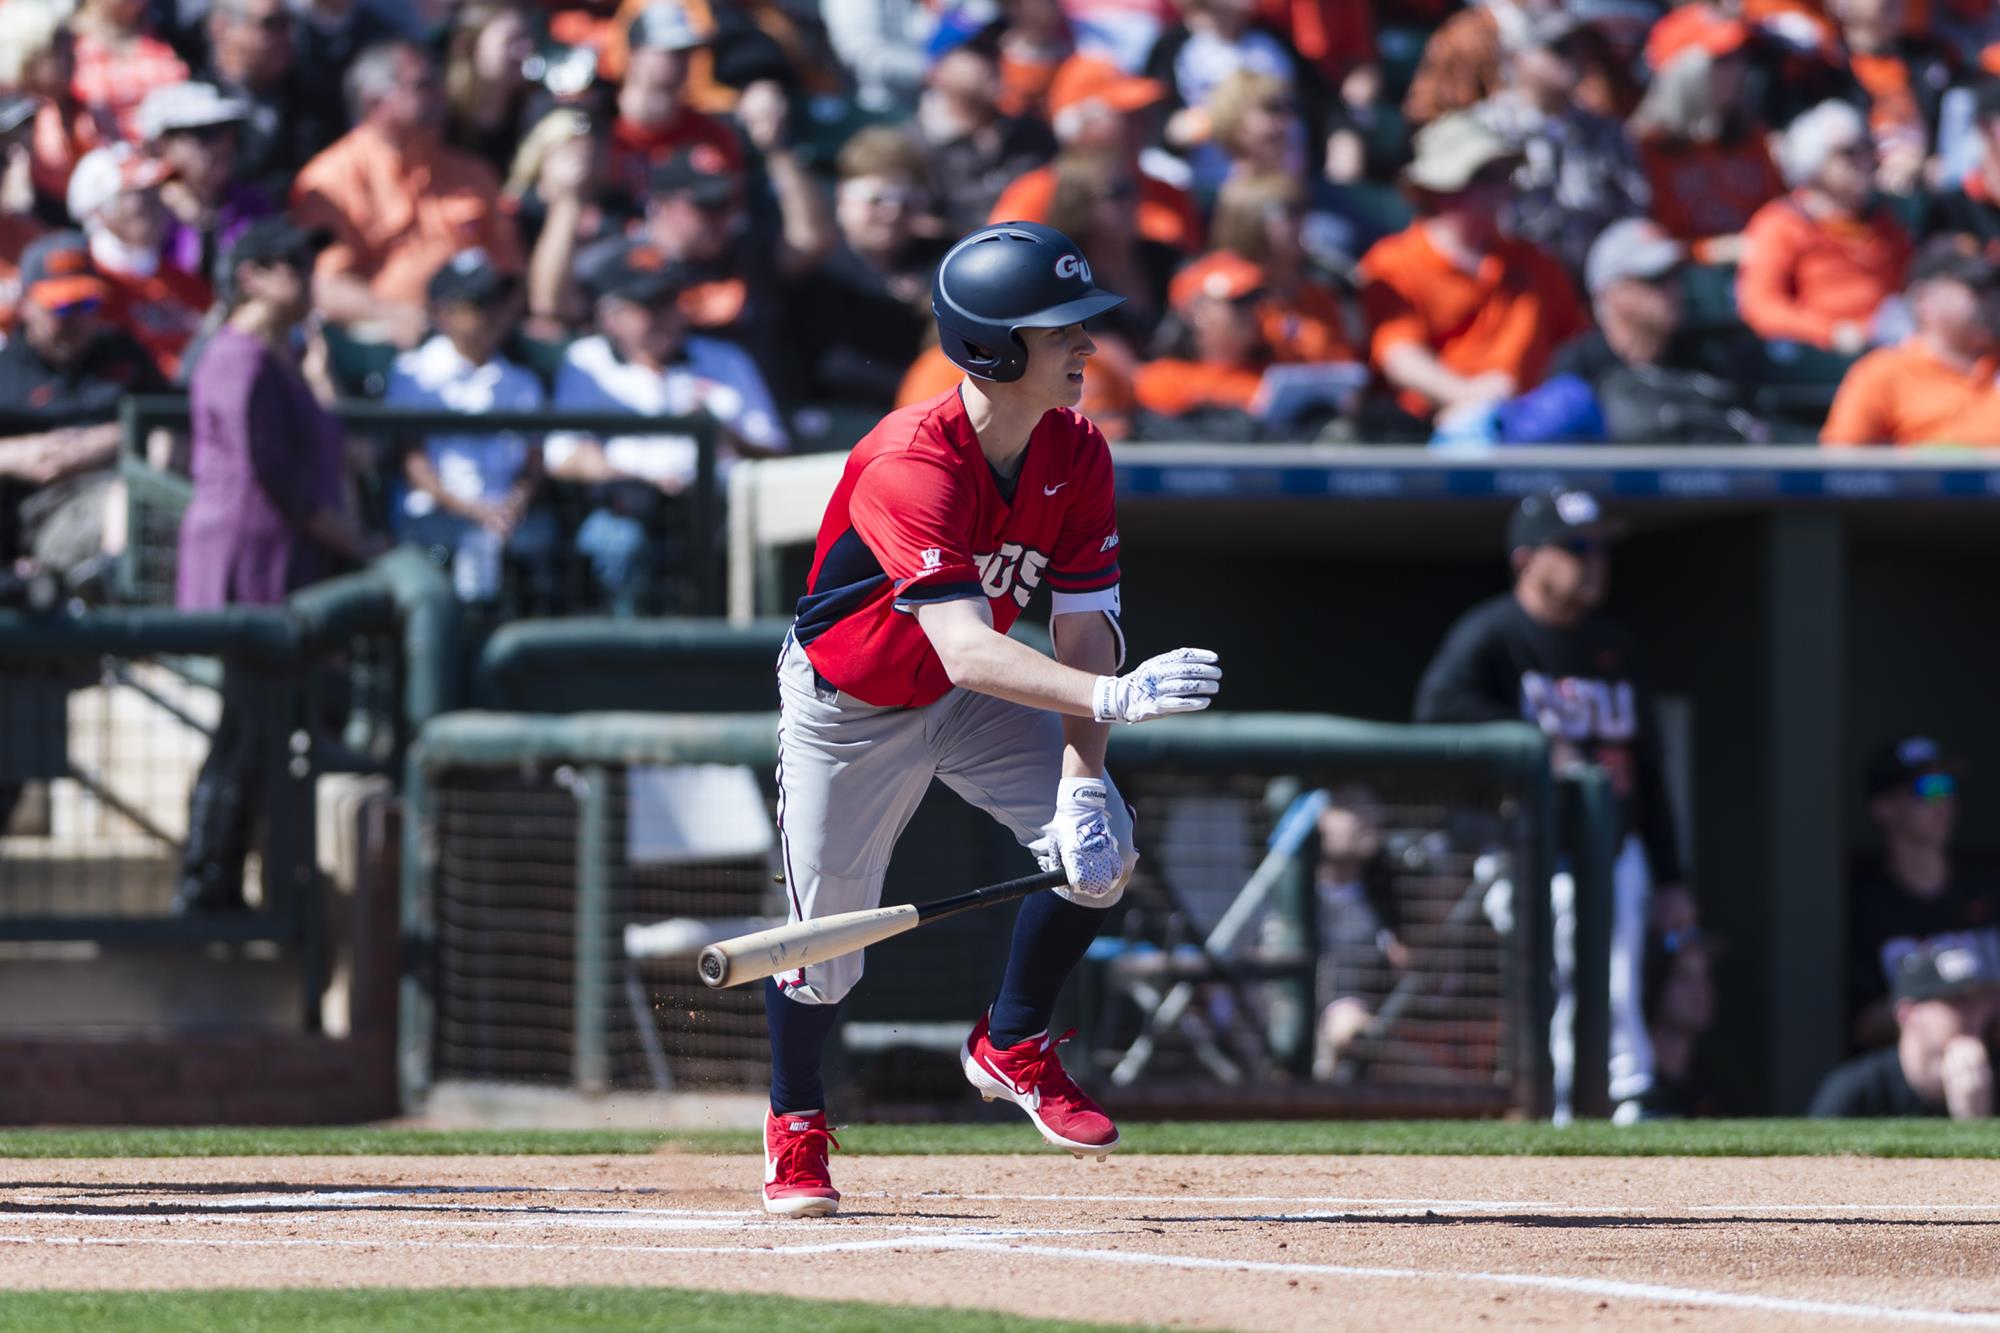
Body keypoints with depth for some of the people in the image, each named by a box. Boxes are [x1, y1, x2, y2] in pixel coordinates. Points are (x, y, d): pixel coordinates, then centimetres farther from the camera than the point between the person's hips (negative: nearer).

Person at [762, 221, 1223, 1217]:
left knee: (1099, 854, -13)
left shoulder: (1075, 455, -15)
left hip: (976, 696, 5)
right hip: (849, 705, -5)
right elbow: (967, 651, -46)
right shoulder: (912, 465, -36)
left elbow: (1082, 626, -15)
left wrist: (1082, 782, -27)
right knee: (826, 942, -1)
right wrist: (1110, 696, -59)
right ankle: (795, 1124, 29)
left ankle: (1013, 1046, 12)